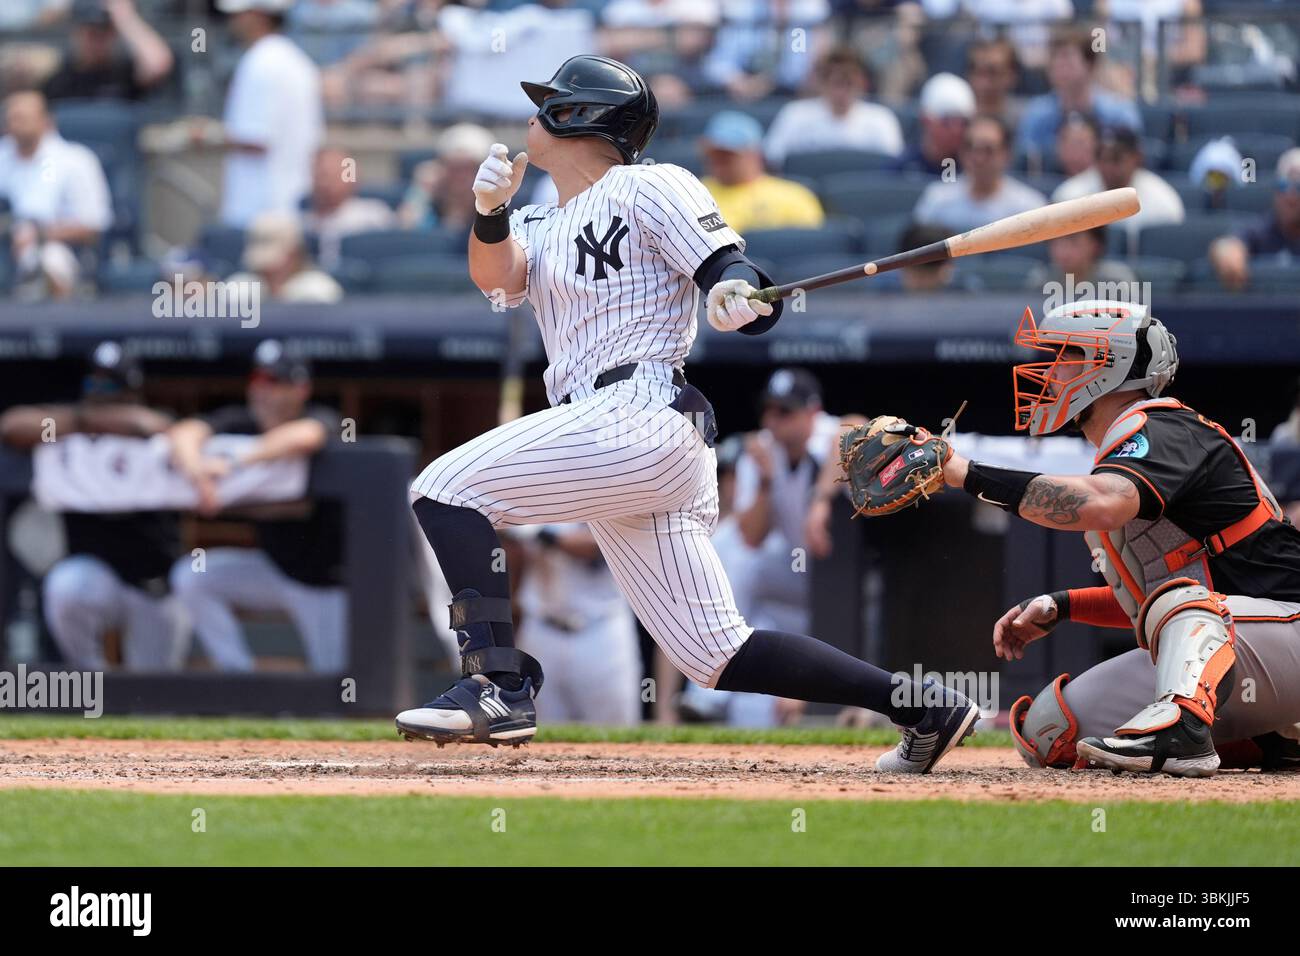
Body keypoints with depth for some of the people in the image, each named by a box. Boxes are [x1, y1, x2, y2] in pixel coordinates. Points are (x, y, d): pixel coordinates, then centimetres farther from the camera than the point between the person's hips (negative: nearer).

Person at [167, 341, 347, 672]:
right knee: (191, 577, -17)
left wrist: (234, 465, -45)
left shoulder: (321, 419, -19)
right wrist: (194, 467, -46)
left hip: (324, 580, -4)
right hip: (272, 567, 4)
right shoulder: (241, 422, -7)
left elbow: (304, 437, -44)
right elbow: (184, 432, -23)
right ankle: (237, 673, -7)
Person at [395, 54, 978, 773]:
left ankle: (496, 686, -18)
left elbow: (745, 287, -7)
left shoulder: (649, 188, 2)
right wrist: (490, 212, -15)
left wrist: (736, 292, -30)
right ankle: (923, 707, 6)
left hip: (639, 418, -9)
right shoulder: (542, 226, 26)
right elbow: (495, 275, 4)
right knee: (718, 657, 5)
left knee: (444, 489, -13)